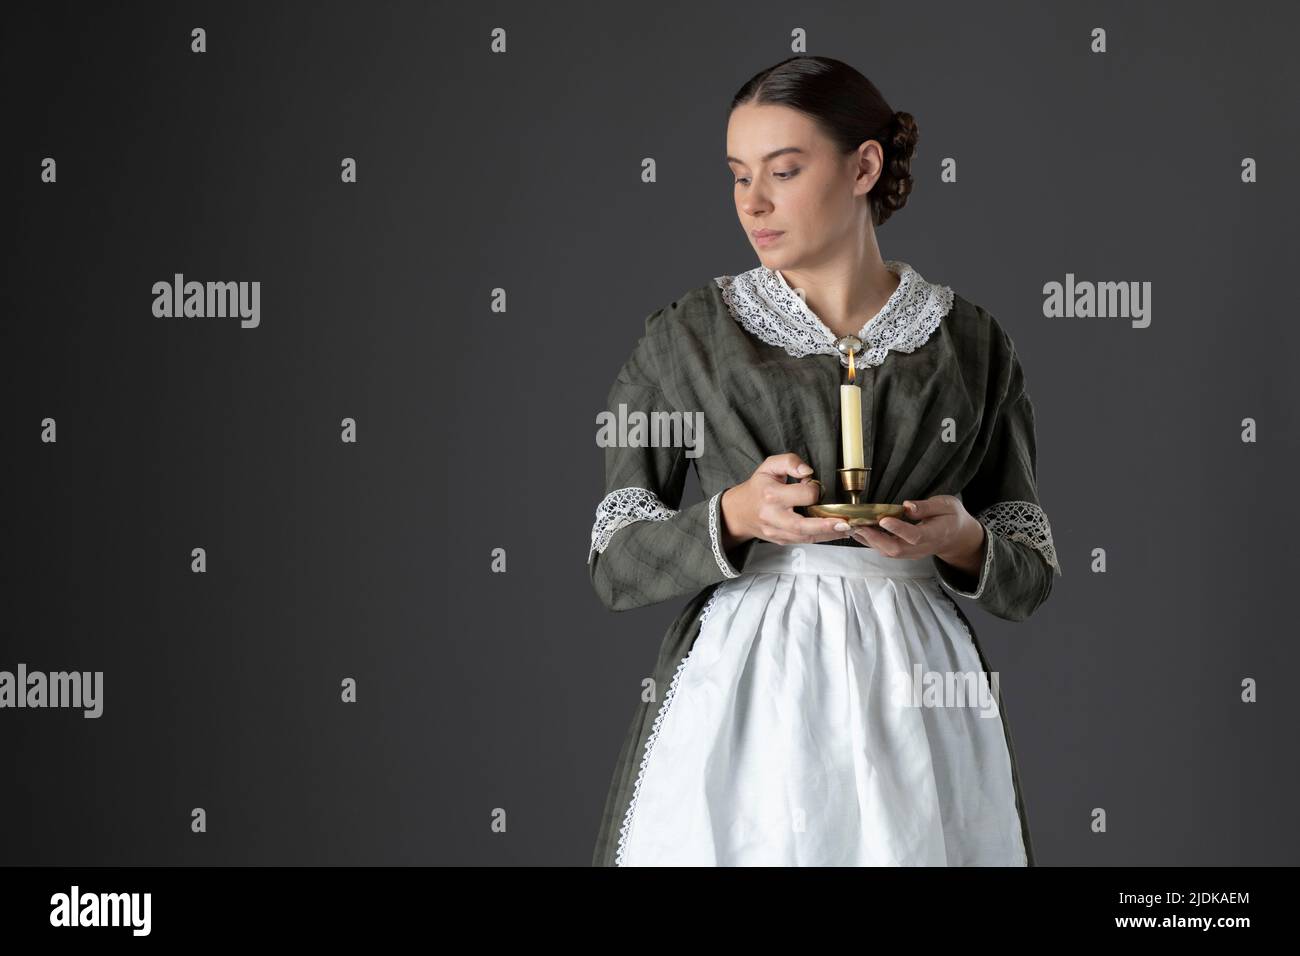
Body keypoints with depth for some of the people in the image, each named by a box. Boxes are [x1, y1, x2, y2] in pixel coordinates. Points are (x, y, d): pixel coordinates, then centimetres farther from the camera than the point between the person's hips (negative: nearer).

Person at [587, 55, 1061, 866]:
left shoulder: (972, 342, 4)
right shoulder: (689, 335, 3)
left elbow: (1027, 578, 7)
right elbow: (615, 563, 0)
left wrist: (965, 540, -14)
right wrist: (733, 518, -17)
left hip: (912, 699, 1)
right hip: (737, 699, 0)